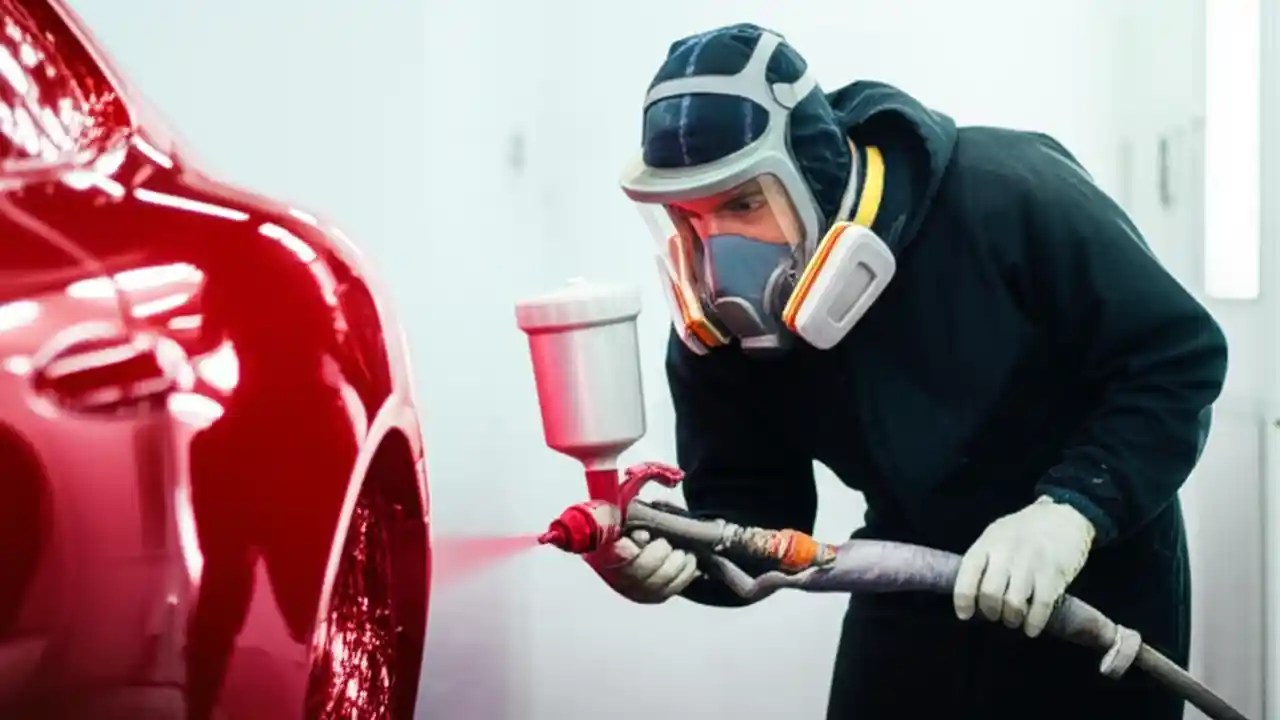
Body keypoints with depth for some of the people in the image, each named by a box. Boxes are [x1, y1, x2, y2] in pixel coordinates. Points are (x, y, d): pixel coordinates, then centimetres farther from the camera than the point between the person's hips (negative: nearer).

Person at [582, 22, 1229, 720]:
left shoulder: (1005, 195, -28)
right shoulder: (715, 327, -14)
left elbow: (1180, 356, -22)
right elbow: (748, 503, -10)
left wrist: (1073, 508, -34)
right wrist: (686, 553, -33)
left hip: (1098, 573, -3)